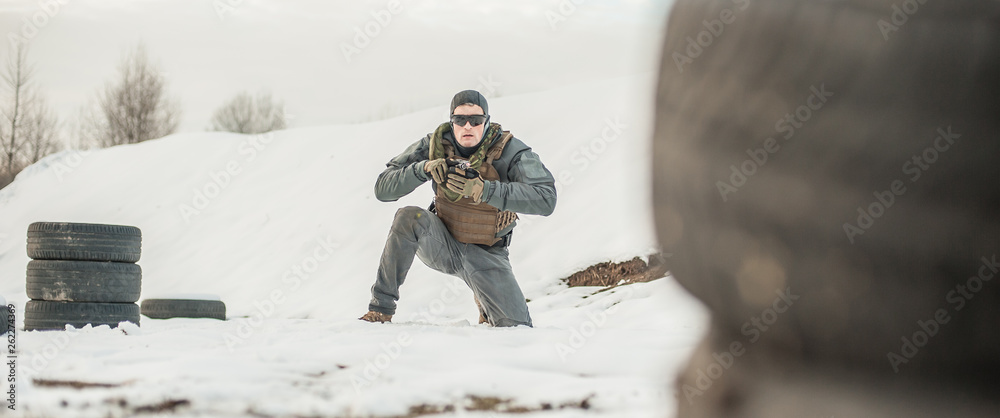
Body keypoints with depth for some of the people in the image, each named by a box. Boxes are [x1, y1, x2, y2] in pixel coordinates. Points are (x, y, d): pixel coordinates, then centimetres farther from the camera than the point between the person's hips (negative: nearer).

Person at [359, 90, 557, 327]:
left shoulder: (509, 151, -18)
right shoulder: (436, 144, -11)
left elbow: (546, 199, -34)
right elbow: (383, 189, -12)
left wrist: (482, 190, -42)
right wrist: (424, 169, -32)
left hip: (485, 255, -1)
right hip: (441, 244, 1)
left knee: (517, 330, -11)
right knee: (409, 218, -31)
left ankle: (487, 306, 27)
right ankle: (381, 309, -19)